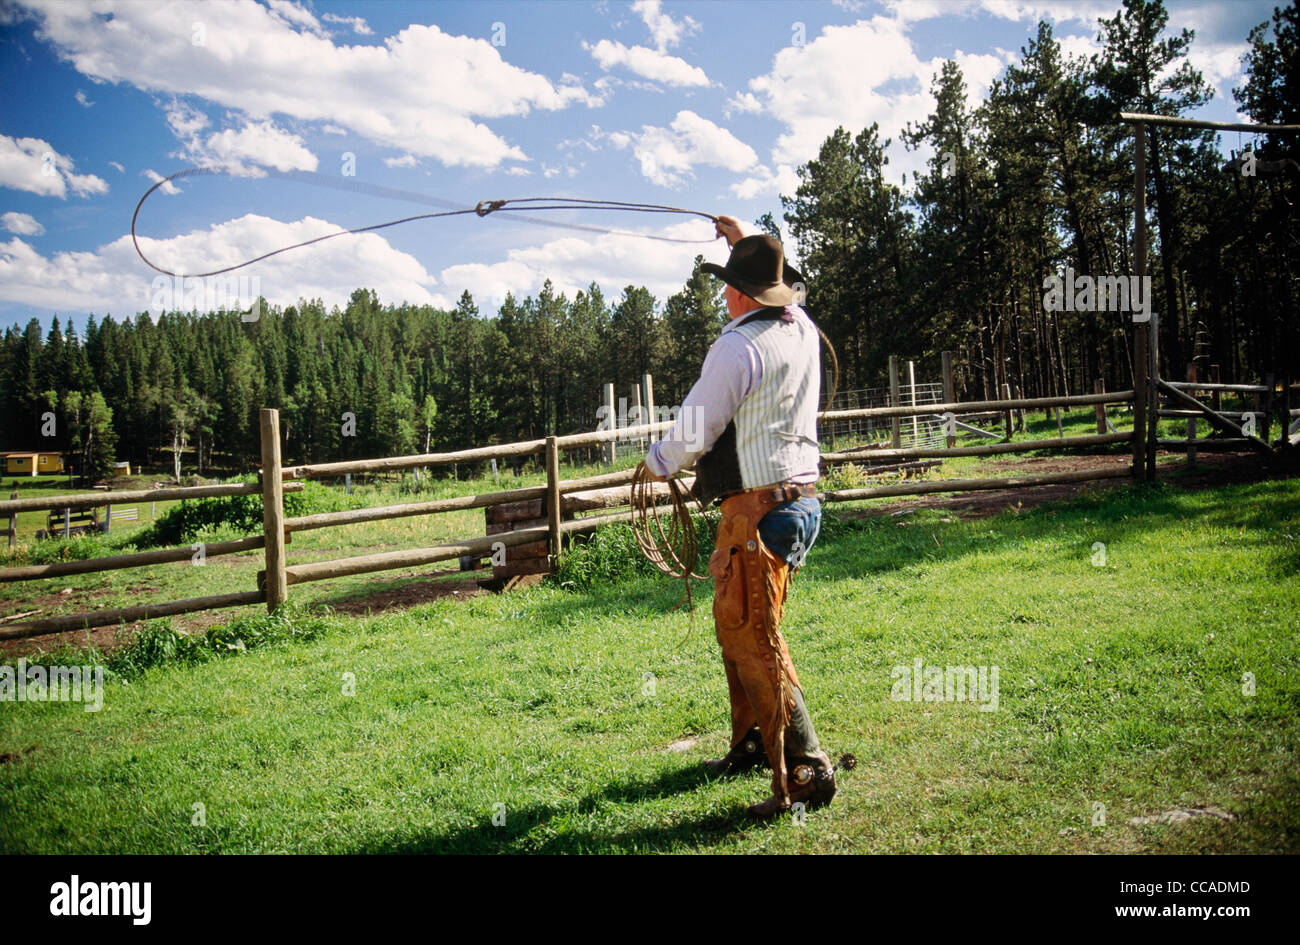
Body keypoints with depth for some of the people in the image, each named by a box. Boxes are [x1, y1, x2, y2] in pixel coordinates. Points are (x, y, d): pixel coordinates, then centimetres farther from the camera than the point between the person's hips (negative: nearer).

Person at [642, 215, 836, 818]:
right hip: (801, 500, 10)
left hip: (759, 509, -10)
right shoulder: (803, 328, 10)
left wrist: (656, 463, 9)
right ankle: (751, 745, 31)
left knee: (755, 643, -6)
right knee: (735, 626, 20)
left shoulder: (739, 346, -15)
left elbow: (693, 433, -10)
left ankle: (805, 773, -4)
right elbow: (778, 290, 36)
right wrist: (747, 243, 43)